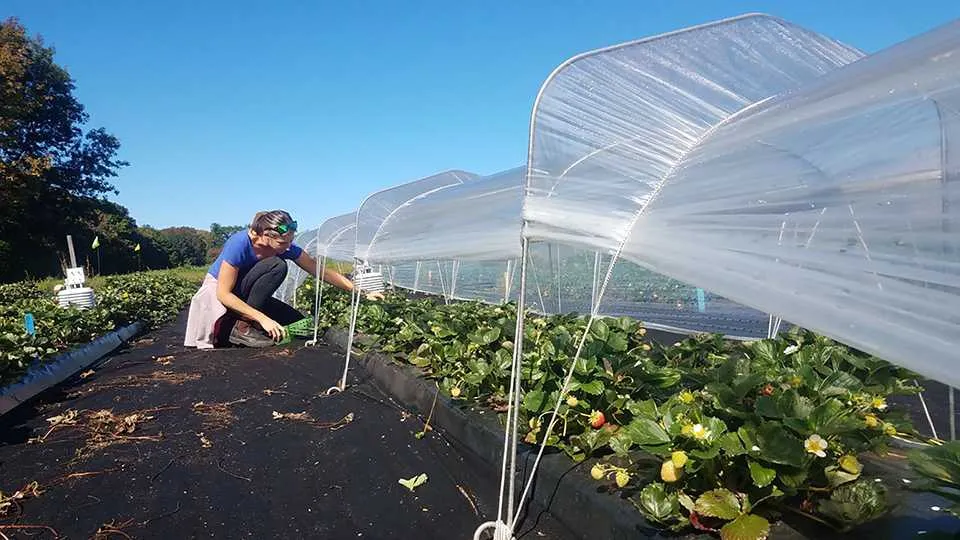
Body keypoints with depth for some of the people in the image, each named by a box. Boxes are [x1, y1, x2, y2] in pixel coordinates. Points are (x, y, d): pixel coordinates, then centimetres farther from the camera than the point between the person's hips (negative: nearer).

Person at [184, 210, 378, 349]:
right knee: (276, 266, -29)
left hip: (246, 296, 6)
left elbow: (323, 273, -12)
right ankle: (243, 326, -22)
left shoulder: (286, 247, -16)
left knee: (299, 322, -4)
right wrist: (263, 318, -37)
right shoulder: (240, 244, -31)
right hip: (216, 292, -6)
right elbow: (223, 293, -30)